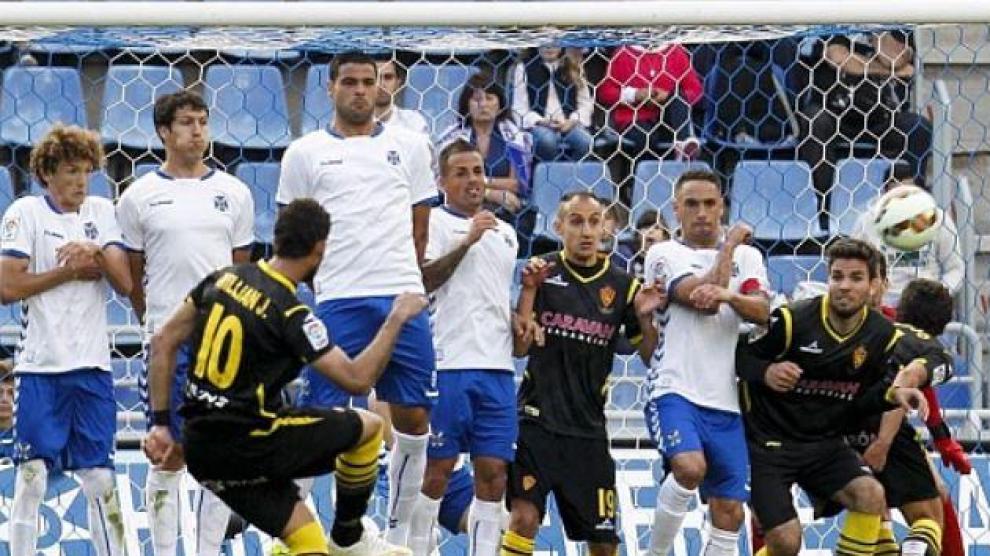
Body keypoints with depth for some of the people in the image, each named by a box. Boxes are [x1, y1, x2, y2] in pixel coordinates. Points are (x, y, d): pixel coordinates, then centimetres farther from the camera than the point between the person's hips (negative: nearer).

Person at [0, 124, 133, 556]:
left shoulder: (102, 211, 11)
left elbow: (125, 284, 4)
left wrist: (97, 255, -13)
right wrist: (69, 271, -8)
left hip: (92, 363, 3)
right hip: (40, 365, -3)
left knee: (100, 476, 6)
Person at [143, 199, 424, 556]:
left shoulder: (224, 279, 6)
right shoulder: (291, 314, -14)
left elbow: (164, 342, 10)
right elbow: (357, 379, -13)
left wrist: (161, 423, 12)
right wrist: (396, 319, -2)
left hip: (201, 450, 7)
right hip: (250, 444, -7)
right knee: (368, 427, 11)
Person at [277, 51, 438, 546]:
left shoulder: (410, 147, 12)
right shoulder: (305, 153, 6)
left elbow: (420, 230, 15)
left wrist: (401, 289, 10)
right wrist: (327, 284, 3)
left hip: (405, 300, 2)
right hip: (337, 304, -2)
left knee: (413, 419, 3)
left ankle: (399, 533, 16)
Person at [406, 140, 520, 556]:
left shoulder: (505, 233, 23)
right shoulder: (435, 221, 2)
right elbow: (422, 279, -12)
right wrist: (466, 242, -18)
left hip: (498, 366, 6)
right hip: (449, 363, -6)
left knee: (493, 471, 1)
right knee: (437, 469, -5)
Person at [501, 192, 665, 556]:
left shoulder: (621, 286, 6)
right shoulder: (542, 271, 2)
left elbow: (650, 357, 9)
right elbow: (519, 348, -3)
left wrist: (645, 318, -9)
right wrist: (529, 290, -14)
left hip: (588, 426, 2)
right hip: (538, 415, -2)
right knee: (524, 516, -19)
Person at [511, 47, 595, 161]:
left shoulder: (573, 67, 13)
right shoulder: (525, 67, 6)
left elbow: (585, 102, 12)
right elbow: (519, 107, 3)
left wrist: (573, 121, -7)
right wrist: (541, 121, -13)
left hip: (569, 124, 2)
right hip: (539, 125, -2)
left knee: (584, 141, -30)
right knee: (547, 140, -36)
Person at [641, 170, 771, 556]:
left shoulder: (747, 256, 15)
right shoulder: (665, 254, 3)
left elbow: (762, 311, -3)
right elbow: (704, 300, -13)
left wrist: (727, 295, -25)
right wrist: (730, 244, 1)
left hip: (726, 401, 4)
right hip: (674, 389, -4)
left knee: (729, 513, 1)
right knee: (690, 467, -31)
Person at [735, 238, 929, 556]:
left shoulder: (882, 335, -2)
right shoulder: (792, 320, -16)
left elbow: (862, 401, 8)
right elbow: (739, 354, -9)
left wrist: (893, 395, -12)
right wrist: (764, 372, -30)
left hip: (825, 444, 4)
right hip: (768, 443, -4)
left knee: (871, 495, -22)